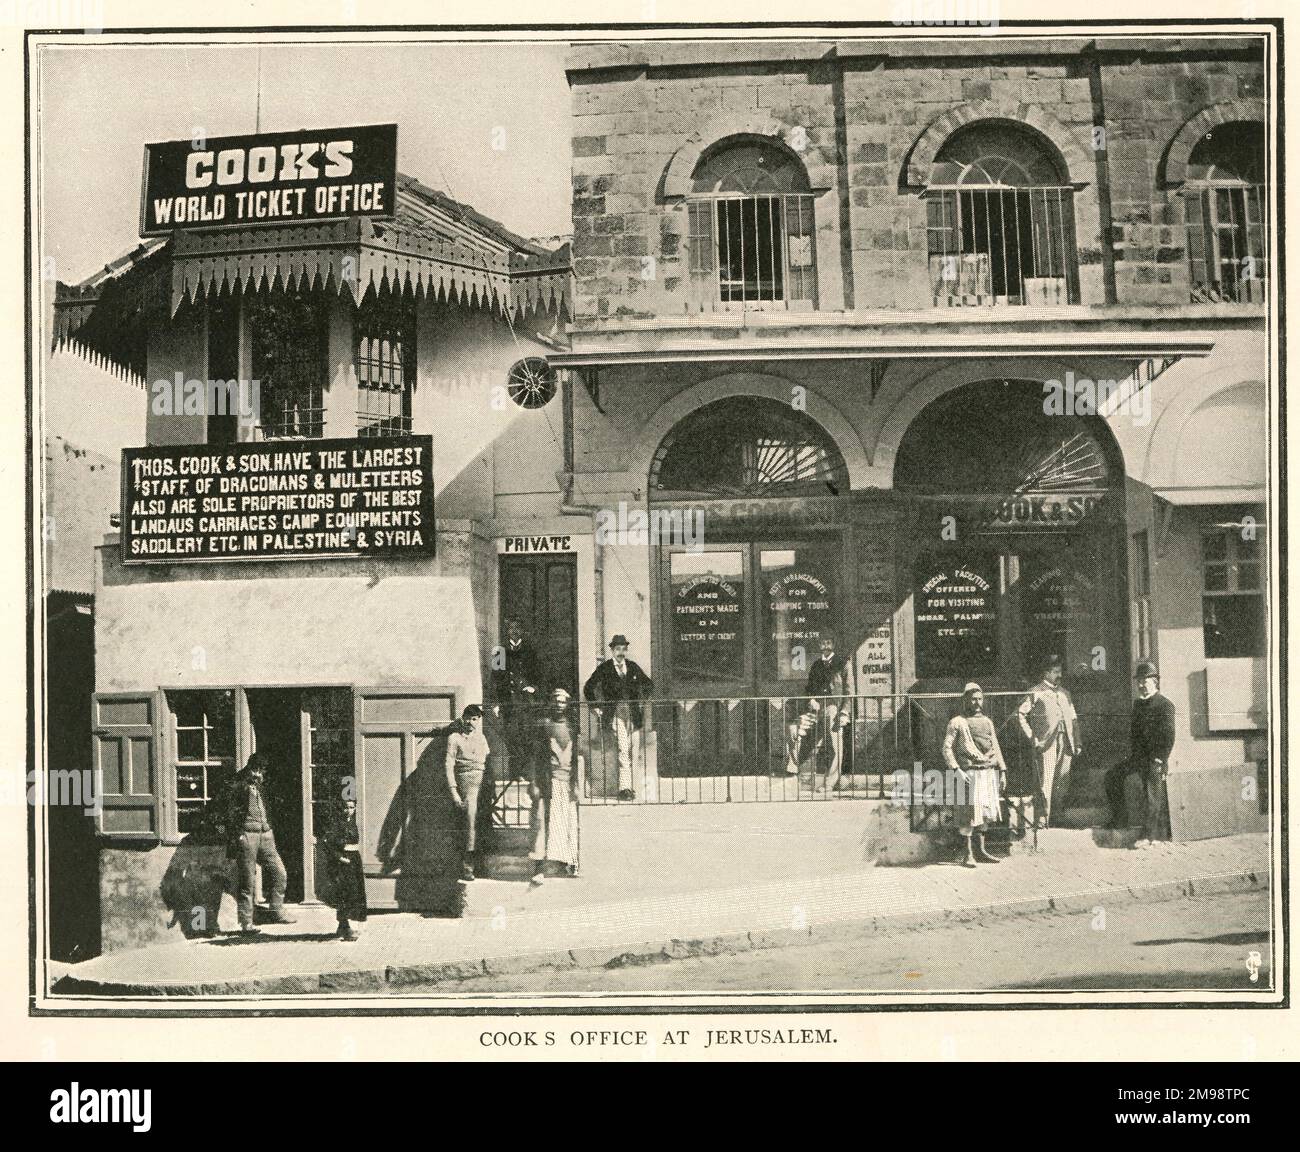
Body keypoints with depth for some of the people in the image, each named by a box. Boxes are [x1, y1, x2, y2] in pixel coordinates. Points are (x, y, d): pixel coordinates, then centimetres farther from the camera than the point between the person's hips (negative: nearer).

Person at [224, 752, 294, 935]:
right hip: (246, 835, -7)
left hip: (265, 835, 7)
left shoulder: (261, 787, 18)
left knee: (280, 873, 2)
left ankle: (276, 912, 14)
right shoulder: (238, 786, -3)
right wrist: (232, 843, -11)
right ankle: (246, 923, 2)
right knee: (247, 881, -3)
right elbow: (230, 815, -6)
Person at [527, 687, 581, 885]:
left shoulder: (572, 727, 13)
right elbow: (534, 755, 3)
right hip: (547, 781, -3)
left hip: (569, 781, 3)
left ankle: (570, 864, 10)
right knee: (543, 822, -10)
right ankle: (539, 868, -14)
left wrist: (577, 784, 4)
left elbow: (578, 757, 12)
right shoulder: (543, 725, 6)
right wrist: (533, 783, -5)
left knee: (570, 823, 1)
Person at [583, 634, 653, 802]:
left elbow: (649, 685, 24)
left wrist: (642, 700, 11)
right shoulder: (604, 668, 0)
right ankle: (624, 787, -17)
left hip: (632, 714, 5)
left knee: (632, 753, 5)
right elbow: (588, 688, 3)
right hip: (614, 715, -5)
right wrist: (596, 707, -1)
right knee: (623, 750, -16)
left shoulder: (633, 667, 12)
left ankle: (626, 785, 15)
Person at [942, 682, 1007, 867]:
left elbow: (996, 748, 19)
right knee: (968, 814, -5)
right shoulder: (957, 722, -2)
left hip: (988, 774, 6)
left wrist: (1002, 771, 11)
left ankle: (980, 850, 18)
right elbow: (947, 749, -7)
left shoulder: (987, 722, 16)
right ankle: (968, 854, -1)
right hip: (969, 774, -6)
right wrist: (956, 770, -18)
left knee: (983, 813, 10)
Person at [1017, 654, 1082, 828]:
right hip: (1046, 742, -6)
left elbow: (1073, 719, 24)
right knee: (1046, 784, -11)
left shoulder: (1064, 693, 22)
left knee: (1062, 786, 3)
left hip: (1065, 743, 6)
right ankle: (1041, 819, -8)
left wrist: (1077, 742, 13)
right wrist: (1032, 738, -10)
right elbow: (1020, 714, -4)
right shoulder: (1036, 692, 3)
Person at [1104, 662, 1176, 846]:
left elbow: (1168, 736, -14)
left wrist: (1159, 760, -16)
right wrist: (1133, 753, 9)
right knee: (1113, 776, 4)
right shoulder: (1138, 703, 15)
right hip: (1139, 755, 8)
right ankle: (1119, 819, 11)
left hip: (1155, 757, -8)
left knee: (1152, 794, -9)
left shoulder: (1165, 704, -10)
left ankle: (1147, 835, -6)